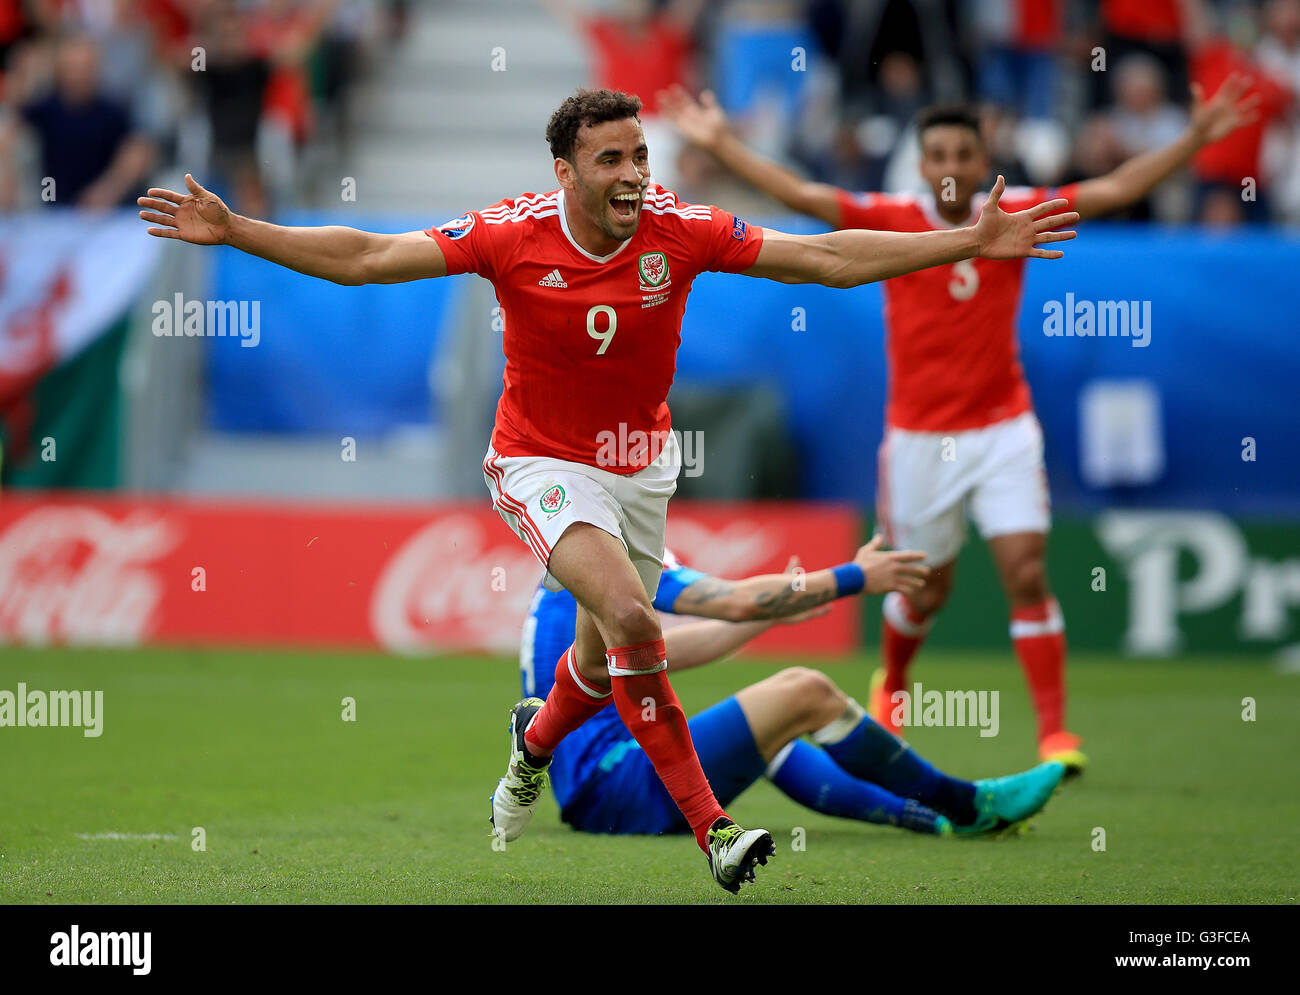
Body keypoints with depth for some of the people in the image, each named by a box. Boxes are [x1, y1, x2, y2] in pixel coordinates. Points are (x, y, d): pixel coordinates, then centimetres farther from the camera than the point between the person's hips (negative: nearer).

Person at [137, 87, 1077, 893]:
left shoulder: (681, 231, -15)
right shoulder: (511, 235, -20)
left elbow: (830, 257, -12)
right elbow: (364, 257, -17)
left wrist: (973, 242, -17)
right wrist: (235, 231, -25)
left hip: (640, 461, 4)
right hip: (543, 466, -4)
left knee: (605, 660, 15)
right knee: (632, 621, -27)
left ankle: (535, 741, 53)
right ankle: (711, 827, -18)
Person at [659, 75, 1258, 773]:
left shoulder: (1014, 217, -2)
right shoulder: (891, 222, -5)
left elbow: (1116, 189, -1)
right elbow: (798, 195, -10)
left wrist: (1196, 138, -6)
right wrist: (719, 143, -16)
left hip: (1004, 430, 0)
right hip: (919, 438, 0)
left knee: (1026, 572, -12)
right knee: (926, 589, 10)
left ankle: (1054, 729, -10)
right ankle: (890, 683, 41)